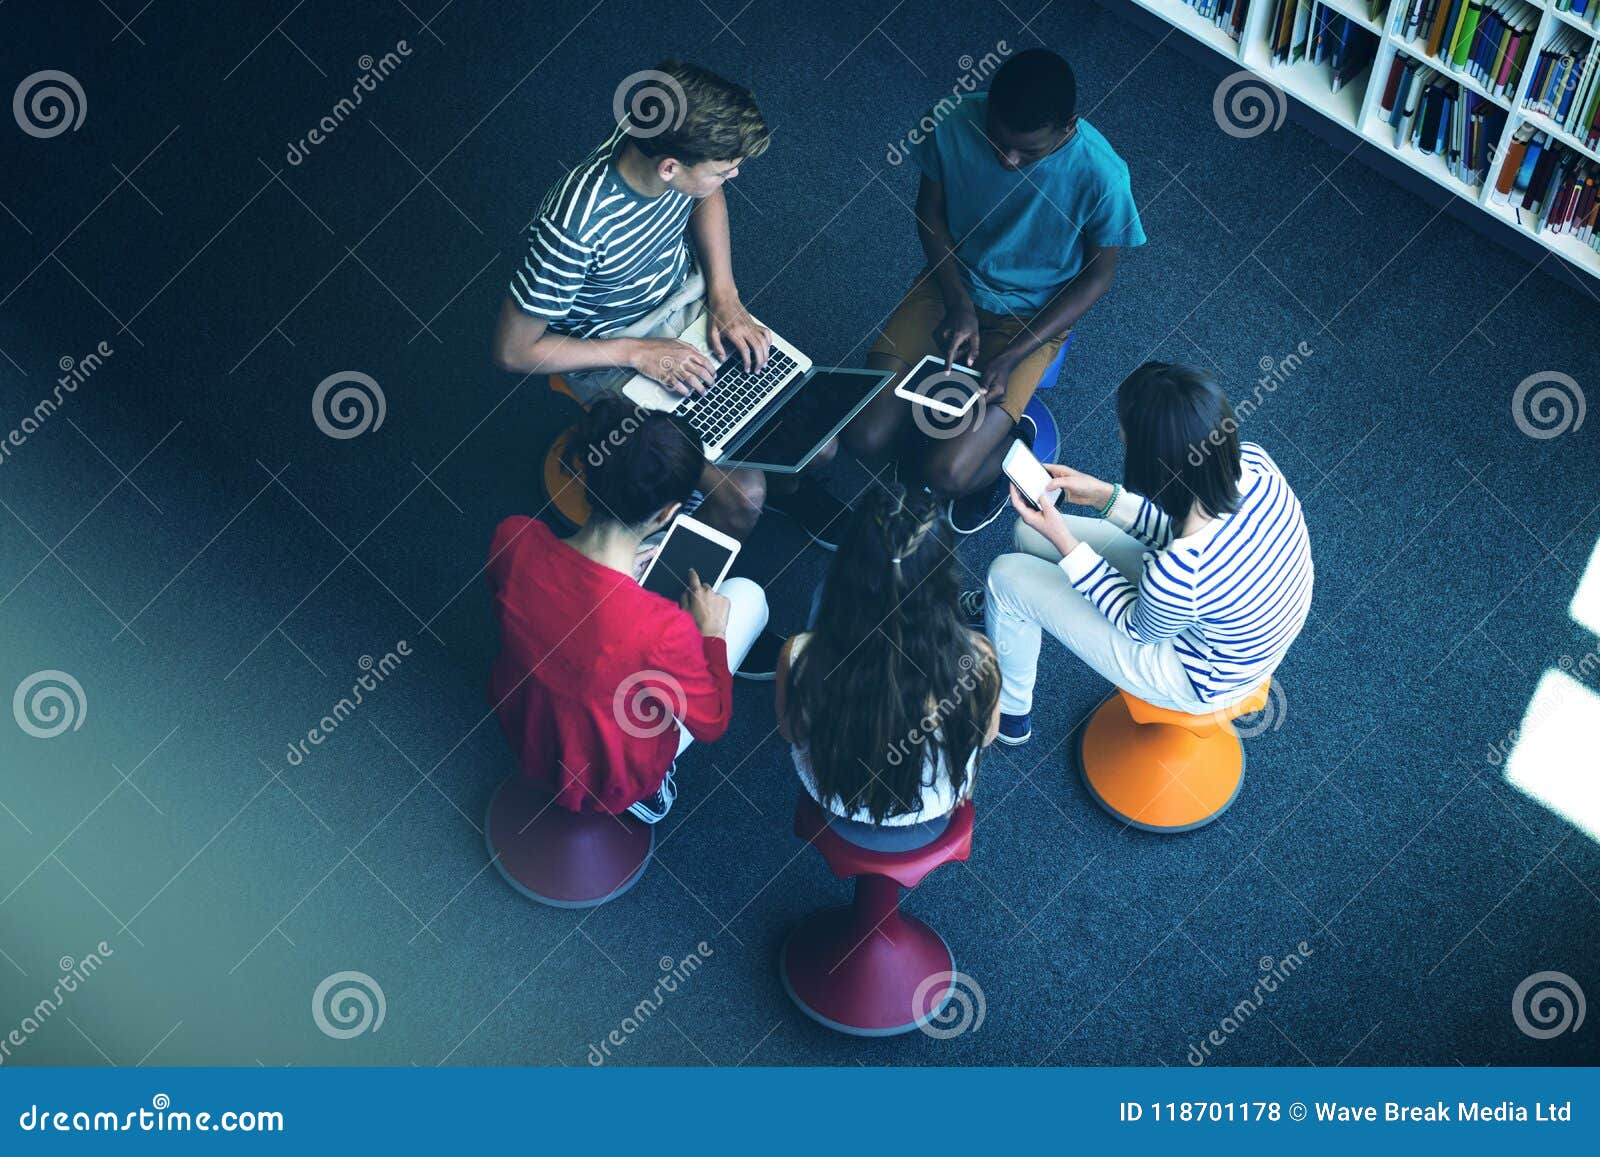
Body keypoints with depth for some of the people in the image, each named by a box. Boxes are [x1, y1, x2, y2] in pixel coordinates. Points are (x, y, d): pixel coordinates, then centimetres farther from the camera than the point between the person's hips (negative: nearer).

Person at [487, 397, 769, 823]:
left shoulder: (513, 539, -28)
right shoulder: (664, 628, -40)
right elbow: (710, 723, -19)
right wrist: (710, 635, -5)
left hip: (519, 728, 5)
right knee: (746, 595, 8)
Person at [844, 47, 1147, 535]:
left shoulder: (1101, 175, -27)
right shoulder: (955, 124, -21)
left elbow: (1098, 273, -11)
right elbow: (930, 215, -2)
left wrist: (1011, 357, -18)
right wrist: (958, 304, -15)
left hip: (1031, 316, -3)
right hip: (951, 283, 3)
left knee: (946, 474, -17)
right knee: (864, 439, -11)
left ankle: (1009, 444, 17)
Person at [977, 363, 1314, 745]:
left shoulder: (1173, 576, -44)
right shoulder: (1251, 459, -25)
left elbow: (1141, 627, -18)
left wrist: (1062, 540, -19)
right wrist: (1106, 496, -5)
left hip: (1202, 680, -6)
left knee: (1007, 575, 1)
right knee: (1030, 534, 14)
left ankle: (1008, 713, 32)